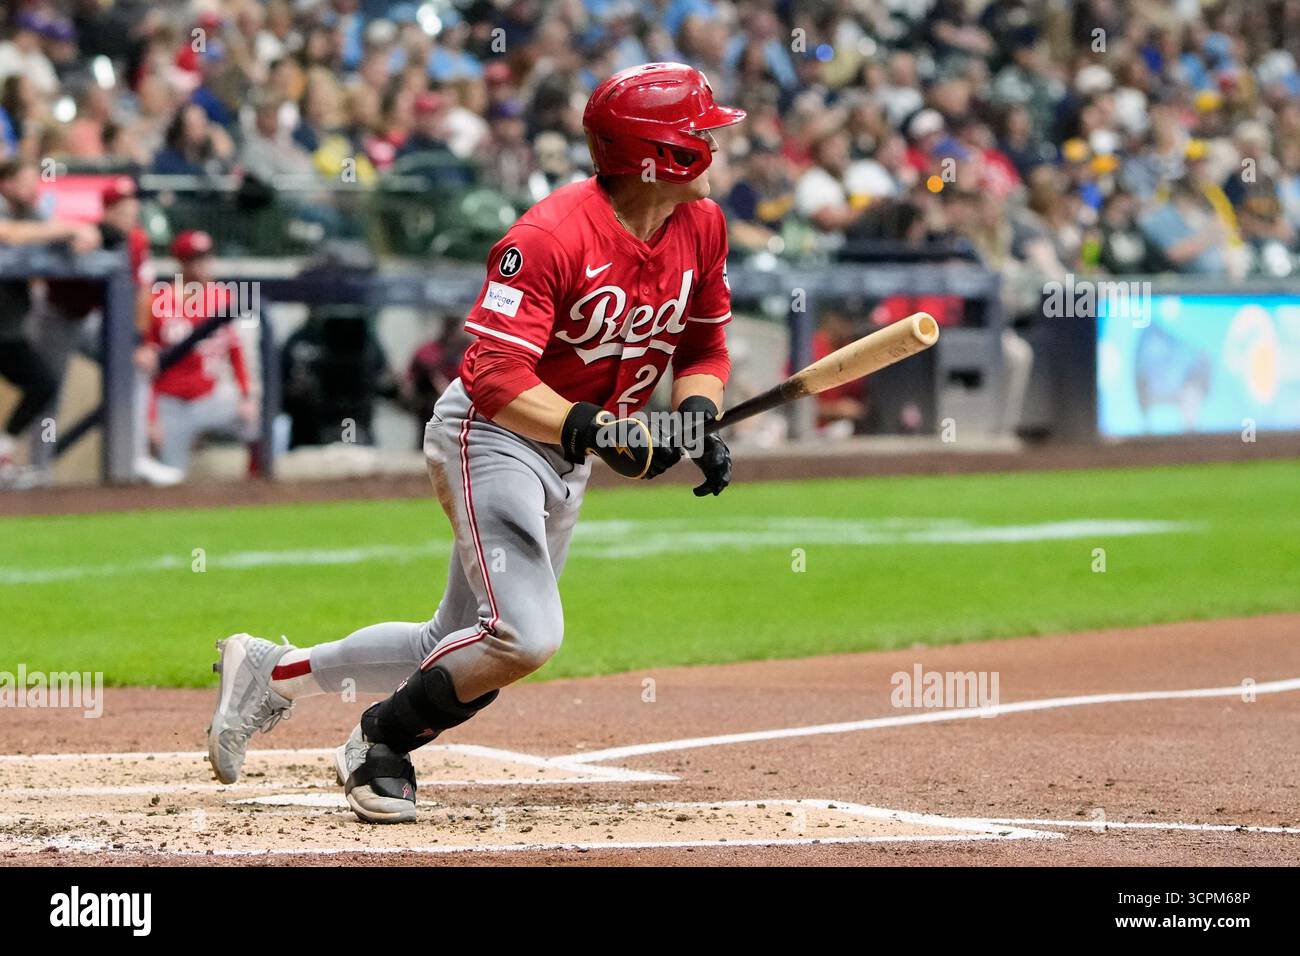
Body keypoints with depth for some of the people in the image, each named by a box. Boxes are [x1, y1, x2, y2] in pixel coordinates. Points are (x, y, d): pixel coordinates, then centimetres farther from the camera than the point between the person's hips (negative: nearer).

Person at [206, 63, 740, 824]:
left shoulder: (701, 226, -2)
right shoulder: (552, 236, -25)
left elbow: (705, 346, 13)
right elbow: (496, 376, -30)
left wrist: (698, 416, -8)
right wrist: (592, 429, -42)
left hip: (568, 462, 8)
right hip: (491, 437, -8)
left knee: (460, 654, 12)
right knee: (526, 636, -24)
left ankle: (274, 671, 28)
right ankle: (382, 741, 0)